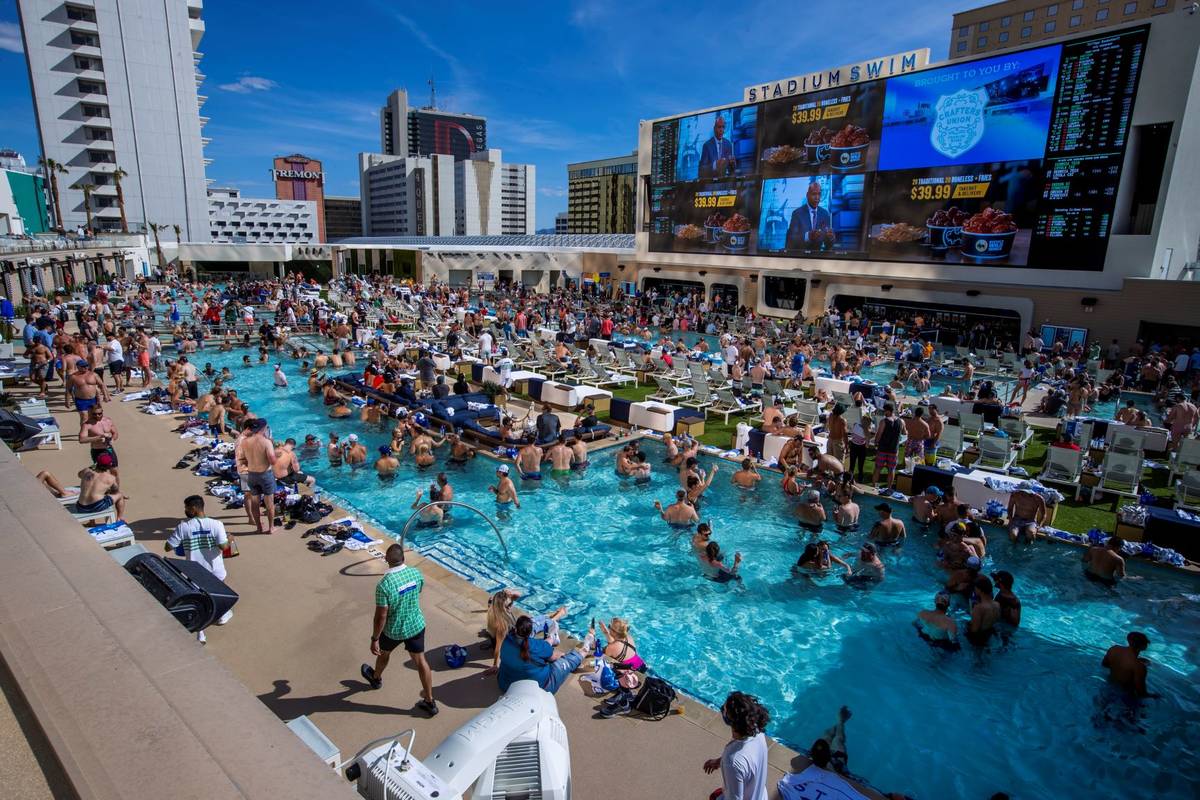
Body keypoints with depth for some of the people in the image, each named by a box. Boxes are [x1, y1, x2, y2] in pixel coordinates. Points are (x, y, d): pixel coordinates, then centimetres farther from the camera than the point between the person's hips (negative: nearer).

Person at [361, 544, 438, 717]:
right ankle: (430, 702, 22)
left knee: (383, 652, 29)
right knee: (420, 661, 14)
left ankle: (376, 678, 59)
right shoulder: (416, 573, -13)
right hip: (416, 625, 3)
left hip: (393, 630, -3)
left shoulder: (384, 584, -29)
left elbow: (381, 616, -23)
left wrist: (374, 639, -11)